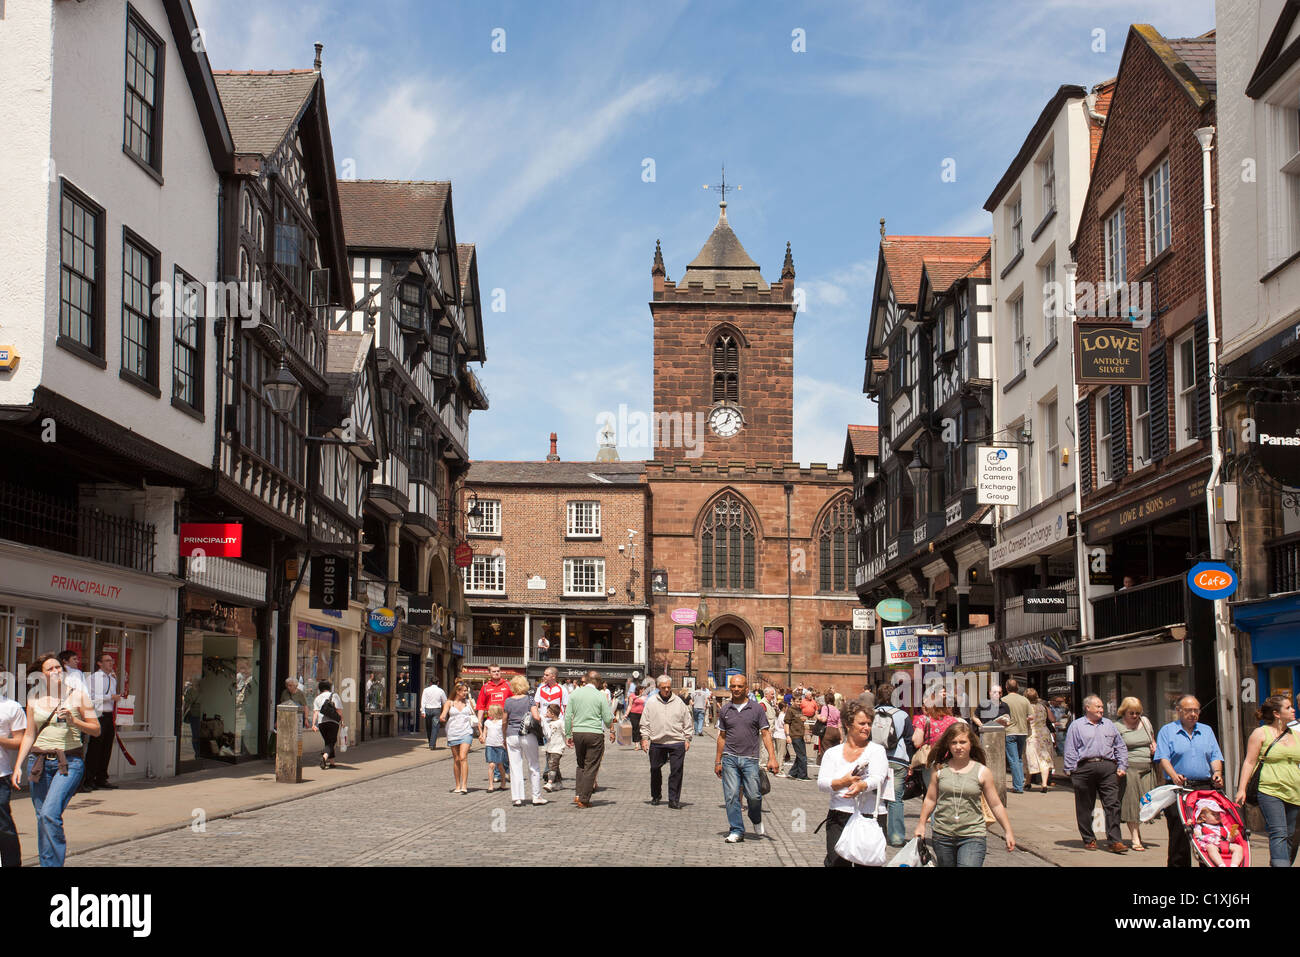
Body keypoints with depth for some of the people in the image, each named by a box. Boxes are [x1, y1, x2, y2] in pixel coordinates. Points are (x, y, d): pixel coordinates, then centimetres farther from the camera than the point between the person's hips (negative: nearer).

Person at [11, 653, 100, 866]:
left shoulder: (78, 695, 1)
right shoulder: (34, 698, 9)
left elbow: (96, 729, 3)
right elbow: (29, 735, 14)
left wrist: (73, 721, -13)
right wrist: (18, 766, 7)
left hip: (69, 762, -4)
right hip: (39, 762, 4)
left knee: (49, 813, -19)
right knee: (42, 818, 6)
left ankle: (52, 864, -11)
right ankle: (46, 862, 18)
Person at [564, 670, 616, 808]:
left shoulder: (574, 694, 6)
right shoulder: (601, 696, -4)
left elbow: (568, 717, 5)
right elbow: (608, 719, -3)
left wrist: (568, 735, 11)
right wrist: (611, 730, 19)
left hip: (578, 733, 4)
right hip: (595, 734, -4)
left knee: (581, 765, 18)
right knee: (591, 767, 1)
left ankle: (578, 794, 8)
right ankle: (584, 799, -1)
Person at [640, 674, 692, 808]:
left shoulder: (679, 702, 6)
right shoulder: (651, 702, 5)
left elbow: (687, 722, 11)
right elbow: (645, 722, 8)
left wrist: (687, 738, 7)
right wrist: (644, 737, 1)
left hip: (677, 743, -1)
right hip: (657, 743, 1)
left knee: (676, 772, -4)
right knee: (655, 770, 10)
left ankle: (674, 800, 3)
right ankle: (656, 795, 31)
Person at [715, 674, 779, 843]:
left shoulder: (756, 709, 3)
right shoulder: (725, 709, 9)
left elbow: (765, 734, 2)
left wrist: (772, 757, -9)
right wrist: (718, 761, 13)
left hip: (750, 759, -2)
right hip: (729, 758, 2)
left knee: (754, 796, -3)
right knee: (731, 796, -4)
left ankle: (756, 820, 27)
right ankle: (736, 831, 5)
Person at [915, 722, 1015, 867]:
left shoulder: (982, 772, 0)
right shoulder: (940, 770, 3)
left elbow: (996, 805, 6)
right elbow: (930, 800, 13)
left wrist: (1008, 832, 6)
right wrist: (921, 824, 11)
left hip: (973, 836, -3)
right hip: (942, 836, 3)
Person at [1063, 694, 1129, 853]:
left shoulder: (1109, 725, 20)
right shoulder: (1076, 726, 8)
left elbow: (1120, 747, 21)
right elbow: (1070, 751, 4)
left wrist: (1122, 766, 10)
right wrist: (1071, 771, -3)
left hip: (1108, 768, 2)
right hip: (1085, 767, -2)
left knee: (1112, 804, -7)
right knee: (1085, 807, 3)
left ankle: (1114, 841, -8)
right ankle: (1089, 839, 15)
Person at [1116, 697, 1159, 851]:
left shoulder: (1145, 721, 13)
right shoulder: (1118, 727, -2)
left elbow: (1152, 739, 26)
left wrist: (1154, 747, 6)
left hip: (1147, 769, 5)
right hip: (1129, 769, -5)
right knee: (1131, 802, -6)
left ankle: (1137, 834, 18)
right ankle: (1135, 838, -2)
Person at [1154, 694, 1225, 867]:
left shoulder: (1207, 731, 19)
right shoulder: (1167, 731, 7)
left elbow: (1215, 756, 13)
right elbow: (1163, 758, -5)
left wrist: (1217, 772, -8)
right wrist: (1174, 775, -22)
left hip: (1205, 788, 3)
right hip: (1179, 789, -3)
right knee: (1179, 835, -5)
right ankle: (1178, 864, 2)